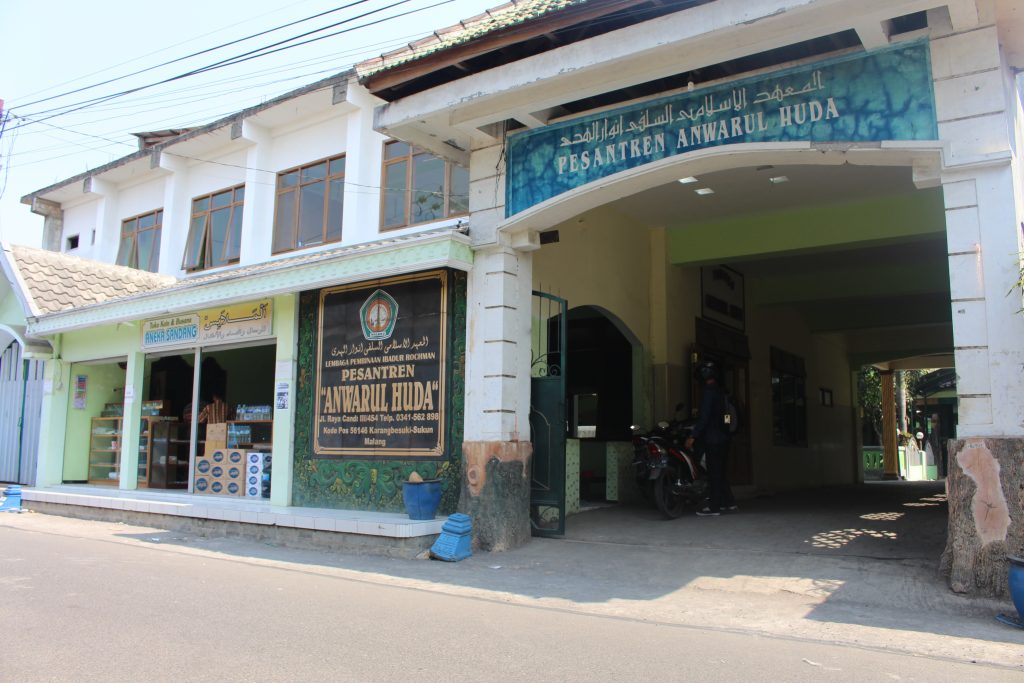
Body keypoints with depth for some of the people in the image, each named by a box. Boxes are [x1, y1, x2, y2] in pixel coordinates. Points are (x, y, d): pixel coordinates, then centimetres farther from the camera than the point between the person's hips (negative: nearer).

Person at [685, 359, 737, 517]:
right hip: (723, 436, 9)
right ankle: (728, 501, 25)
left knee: (714, 472, -5)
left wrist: (693, 436, -17)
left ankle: (714, 507, -2)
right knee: (721, 471, 17)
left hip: (713, 438, -9)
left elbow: (704, 417, -20)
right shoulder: (719, 390, 12)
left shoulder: (709, 391, -15)